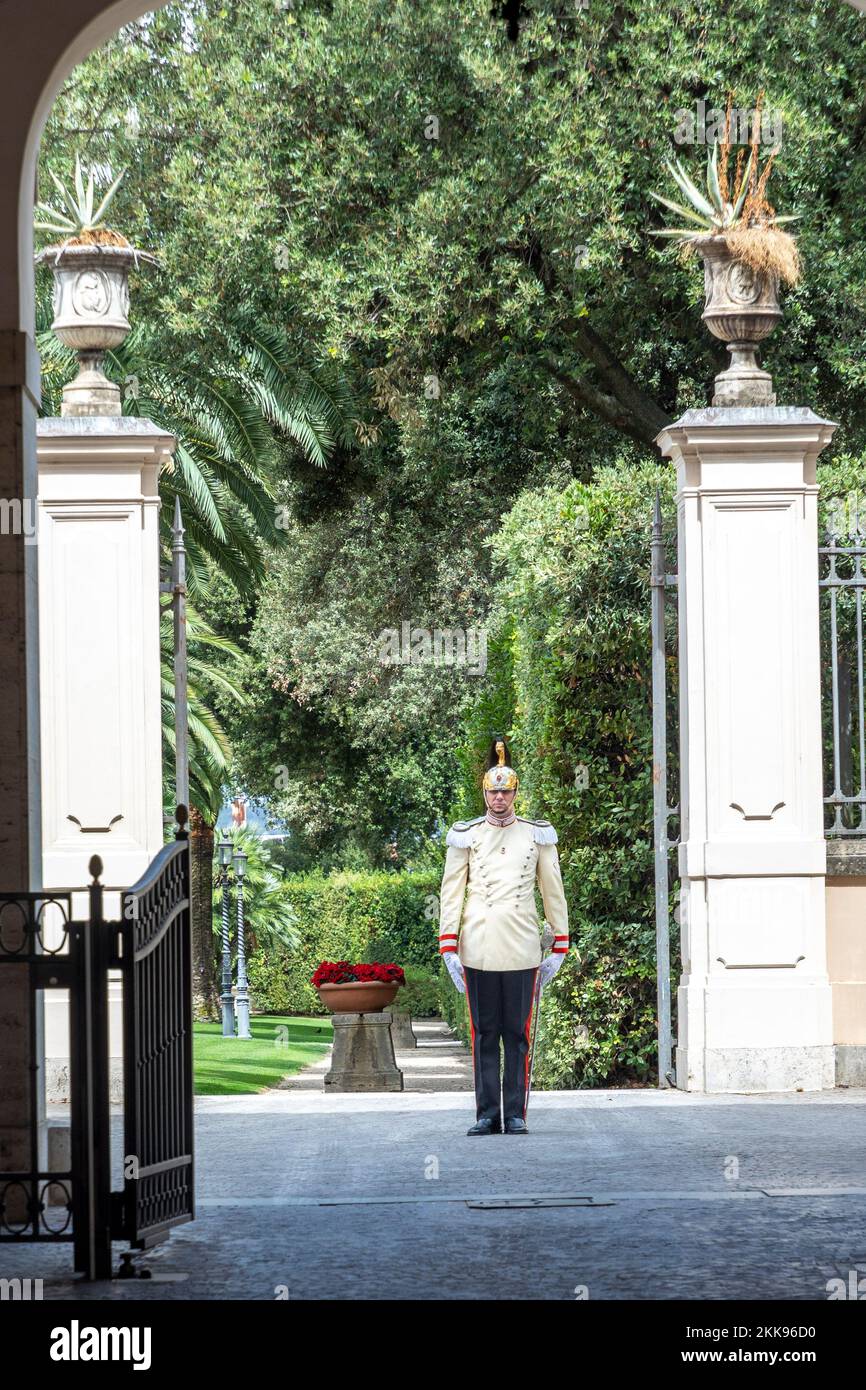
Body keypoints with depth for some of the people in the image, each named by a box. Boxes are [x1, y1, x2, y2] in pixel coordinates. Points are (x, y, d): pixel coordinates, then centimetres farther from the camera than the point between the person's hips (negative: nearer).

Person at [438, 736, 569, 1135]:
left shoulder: (538, 836, 7)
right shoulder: (465, 836, 5)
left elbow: (554, 893, 10)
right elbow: (451, 893, 5)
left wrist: (559, 948, 7)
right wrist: (449, 949, -2)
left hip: (521, 949, 0)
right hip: (478, 949, 0)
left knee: (518, 1034, 2)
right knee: (484, 1034, 3)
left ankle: (515, 1114, 6)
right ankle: (487, 1114, 6)